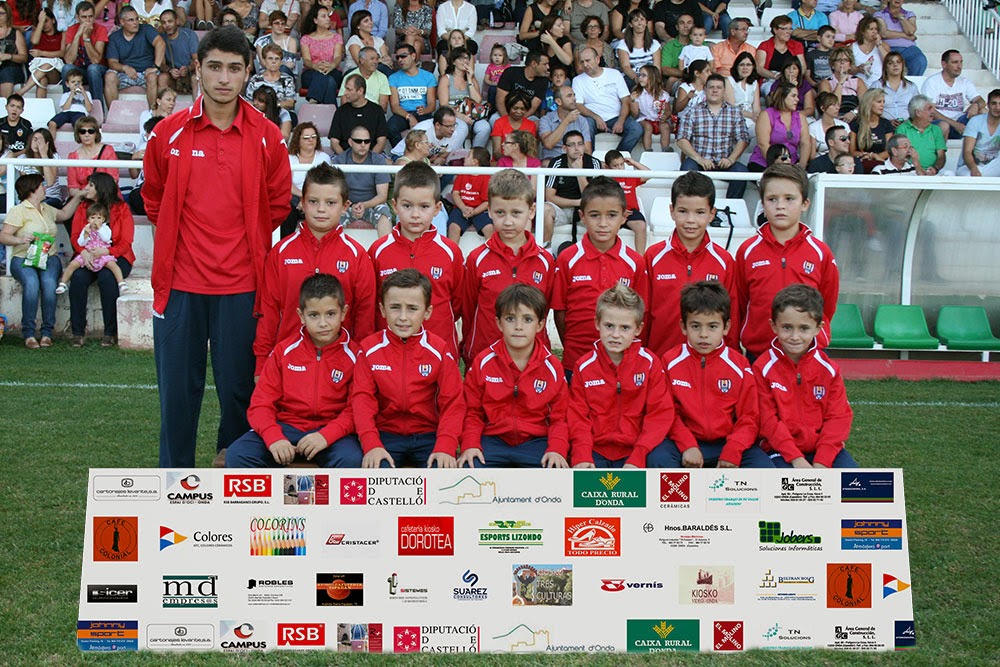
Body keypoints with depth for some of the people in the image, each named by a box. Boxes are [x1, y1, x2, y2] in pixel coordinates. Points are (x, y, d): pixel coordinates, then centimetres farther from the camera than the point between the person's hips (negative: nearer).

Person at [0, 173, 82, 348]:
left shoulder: (47, 209, 22)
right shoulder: (18, 211, 1)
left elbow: (64, 214, 43)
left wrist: (78, 196, 38)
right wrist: (20, 239, -25)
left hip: (49, 258, 4)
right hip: (23, 258, -4)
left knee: (49, 283, -31)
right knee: (31, 283, -36)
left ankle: (47, 332, -25)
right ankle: (29, 334, -28)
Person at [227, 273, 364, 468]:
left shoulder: (354, 355, 0)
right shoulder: (284, 351, 5)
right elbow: (260, 404, 1)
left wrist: (326, 436, -23)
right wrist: (274, 438, -18)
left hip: (332, 429, -2)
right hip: (285, 427, 2)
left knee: (351, 459, -34)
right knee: (236, 455, -23)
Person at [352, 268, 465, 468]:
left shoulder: (439, 351, 0)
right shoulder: (370, 349, 1)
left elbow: (453, 402, -4)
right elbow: (362, 398, -6)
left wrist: (446, 447, -18)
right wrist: (371, 444, -20)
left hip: (428, 435, 0)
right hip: (385, 433, 0)